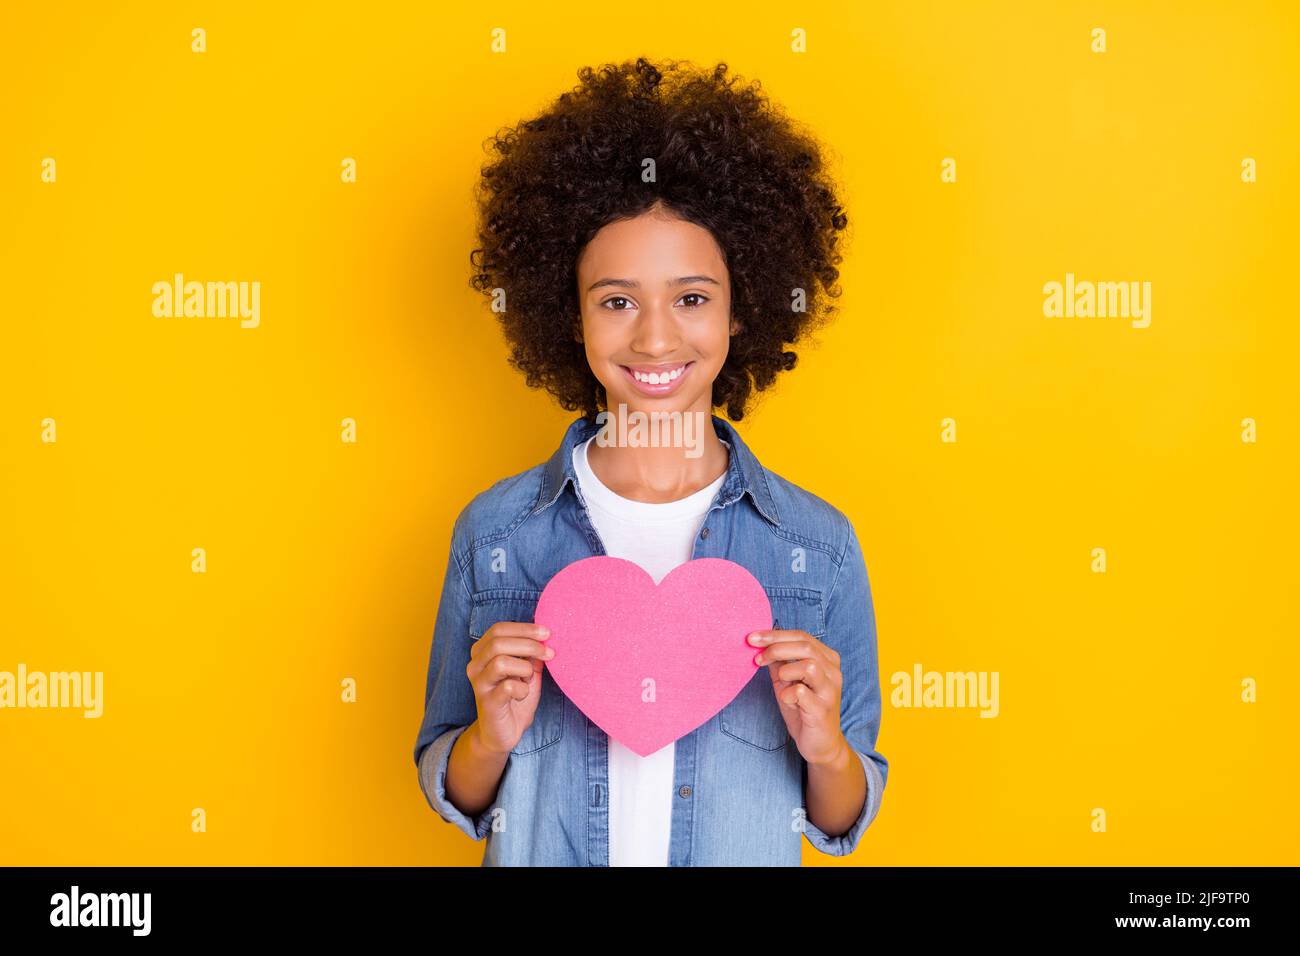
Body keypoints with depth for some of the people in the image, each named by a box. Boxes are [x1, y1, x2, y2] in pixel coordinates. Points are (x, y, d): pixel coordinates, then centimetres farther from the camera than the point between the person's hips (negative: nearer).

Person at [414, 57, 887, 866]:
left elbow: (843, 825, -3)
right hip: (539, 855, 0)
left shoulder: (819, 545, -11)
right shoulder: (495, 532, -11)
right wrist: (491, 736, -20)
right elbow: (453, 797, -2)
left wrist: (825, 746, -21)